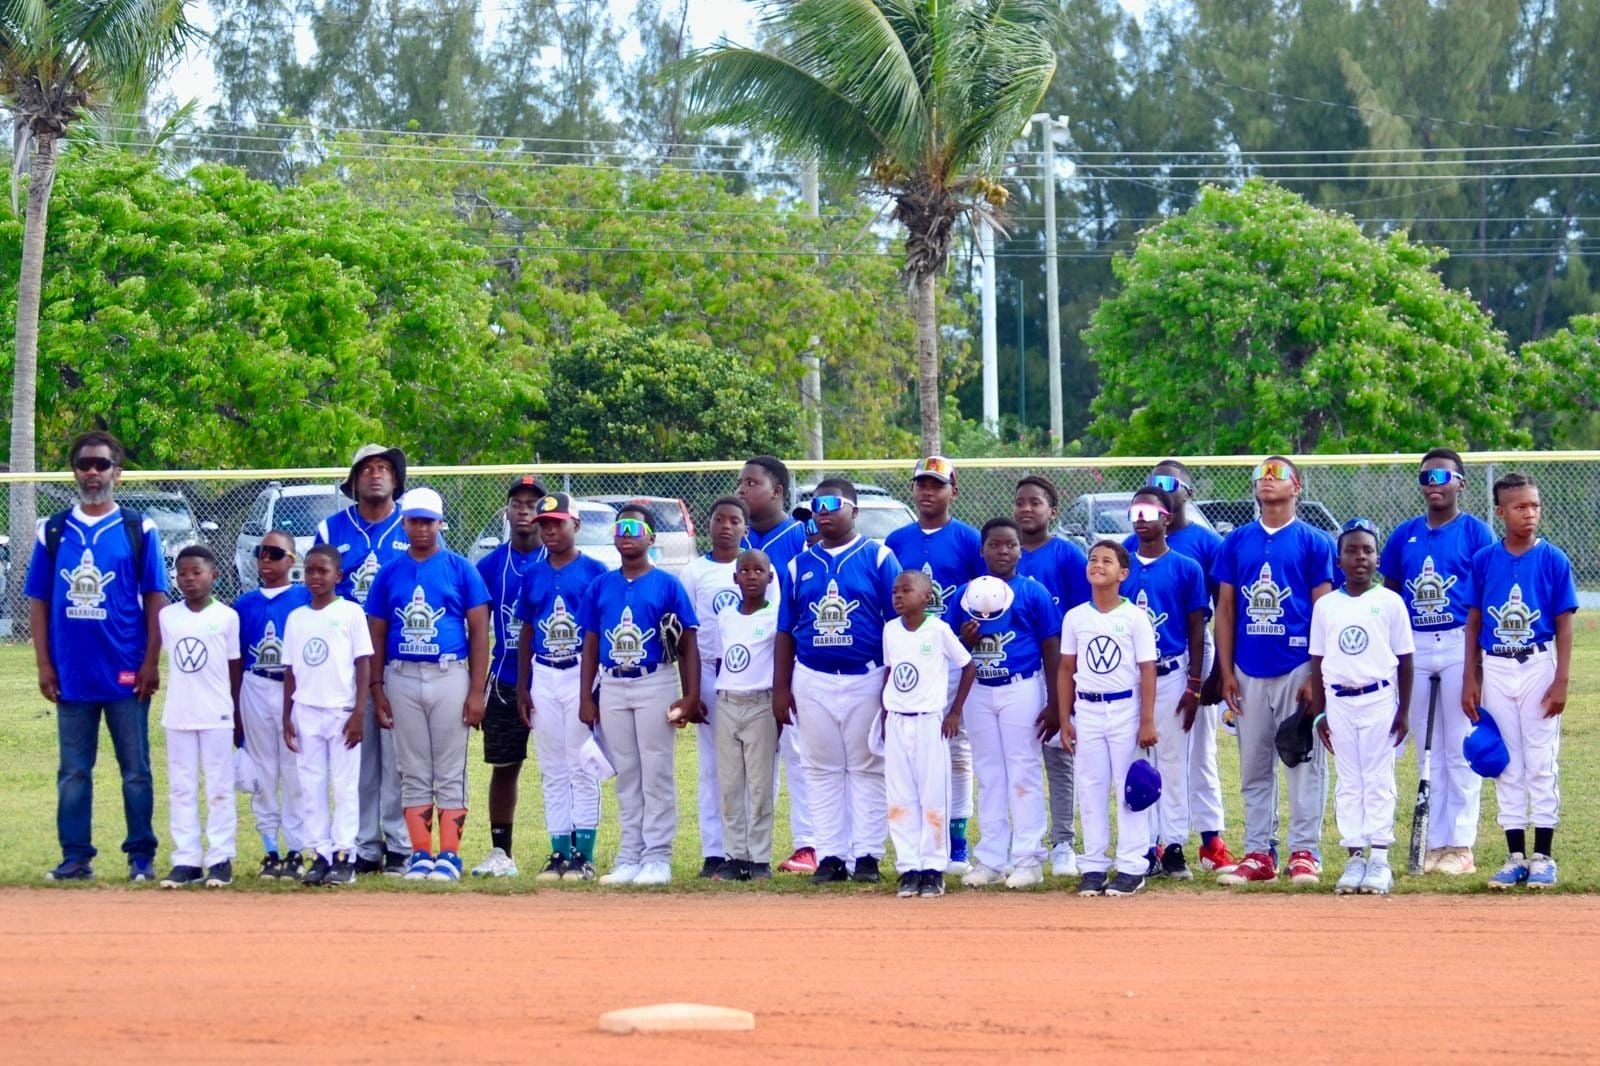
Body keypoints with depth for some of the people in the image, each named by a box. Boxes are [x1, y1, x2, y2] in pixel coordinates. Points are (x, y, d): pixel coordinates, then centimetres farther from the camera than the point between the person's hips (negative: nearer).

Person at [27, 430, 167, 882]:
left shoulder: (138, 530, 3)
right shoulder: (53, 532, 9)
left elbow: (155, 600, 2)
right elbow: (38, 602, 9)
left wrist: (151, 663, -6)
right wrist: (44, 665, 2)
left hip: (126, 675, -2)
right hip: (71, 675, 2)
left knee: (135, 770, 2)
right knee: (73, 772, 5)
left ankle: (141, 857, 7)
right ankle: (75, 857, 8)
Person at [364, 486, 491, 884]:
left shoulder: (460, 569, 2)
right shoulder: (389, 574, 9)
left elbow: (479, 631, 0)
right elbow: (376, 635, 11)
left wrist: (476, 691, -7)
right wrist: (377, 690, 3)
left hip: (449, 676, -2)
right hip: (402, 679, 2)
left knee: (451, 772, -1)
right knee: (413, 773, 4)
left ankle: (450, 855, 0)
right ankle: (420, 853, 8)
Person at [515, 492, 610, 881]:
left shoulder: (595, 571, -2)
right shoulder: (532, 575, 11)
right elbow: (526, 633, 15)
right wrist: (522, 686, 9)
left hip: (581, 675, -5)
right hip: (542, 678, 5)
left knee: (583, 769, -5)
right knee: (553, 772, 6)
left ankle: (584, 854, -3)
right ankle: (559, 852, 10)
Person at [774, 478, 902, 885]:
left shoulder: (878, 558, 0)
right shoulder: (800, 565, 10)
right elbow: (785, 631, 11)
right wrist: (780, 688, 4)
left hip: (866, 680, -3)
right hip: (813, 681, 3)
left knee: (867, 770, 0)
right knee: (822, 771, 5)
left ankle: (868, 854, 3)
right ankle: (830, 856, 7)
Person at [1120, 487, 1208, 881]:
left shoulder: (1186, 568, 1)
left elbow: (1197, 632, 2)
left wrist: (1193, 686, -5)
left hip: (1170, 675, -3)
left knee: (1173, 761, -1)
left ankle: (1174, 848, 2)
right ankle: (1143, 850, 8)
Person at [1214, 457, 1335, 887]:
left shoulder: (1313, 543, 2)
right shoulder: (1237, 542, 11)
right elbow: (1225, 609, 12)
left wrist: (1316, 676, -9)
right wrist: (1226, 671, 4)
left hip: (1297, 668, -4)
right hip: (1249, 672, 4)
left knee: (1304, 763, -3)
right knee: (1253, 767, 6)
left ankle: (1304, 852, 0)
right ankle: (1258, 855, 11)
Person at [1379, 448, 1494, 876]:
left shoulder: (1475, 532, -1)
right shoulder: (1405, 535, 11)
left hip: (1459, 646, -4)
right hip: (1414, 648, 4)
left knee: (1460, 750, -3)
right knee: (1427, 752, 8)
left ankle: (1461, 846, 0)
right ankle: (1434, 844, 12)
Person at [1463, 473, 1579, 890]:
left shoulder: (1553, 560, -3)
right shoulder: (1484, 560, 3)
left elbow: (1564, 624, -3)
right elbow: (1473, 622, 7)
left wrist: (1561, 680, -9)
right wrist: (1470, 679, 3)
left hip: (1538, 667, -2)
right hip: (1495, 669, 2)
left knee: (1542, 763, 0)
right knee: (1506, 765, 6)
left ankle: (1543, 856, 5)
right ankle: (1515, 856, 12)